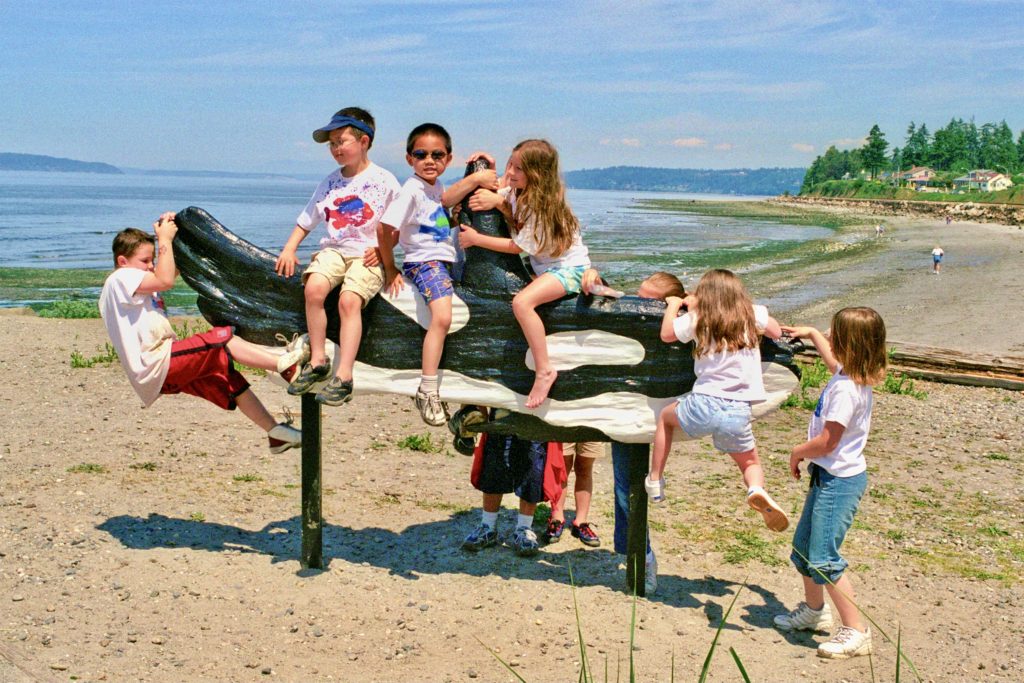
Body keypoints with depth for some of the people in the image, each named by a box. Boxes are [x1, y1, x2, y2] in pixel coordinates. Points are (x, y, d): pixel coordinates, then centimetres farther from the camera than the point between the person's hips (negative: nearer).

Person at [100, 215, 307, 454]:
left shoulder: (132, 281, 22)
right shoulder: (120, 279, -9)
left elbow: (174, 271, 25)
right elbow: (165, 280, -24)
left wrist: (168, 234, 13)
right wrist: (165, 240, -14)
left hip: (167, 368, 10)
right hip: (156, 366, -10)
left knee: (230, 378, 7)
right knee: (222, 339, -17)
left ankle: (275, 433, 8)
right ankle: (284, 364, -18)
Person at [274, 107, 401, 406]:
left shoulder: (384, 181, 1)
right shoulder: (330, 183, 15)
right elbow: (306, 221, 19)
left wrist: (382, 249, -13)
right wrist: (289, 249, 5)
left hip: (368, 255, -4)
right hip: (334, 249, 4)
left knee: (349, 299, -29)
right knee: (313, 287, -26)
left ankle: (343, 376, -26)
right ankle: (318, 361, -14)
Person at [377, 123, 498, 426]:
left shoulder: (434, 185, 15)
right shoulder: (412, 190, -14)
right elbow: (384, 229, -17)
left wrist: (475, 179, -5)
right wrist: (390, 270, -9)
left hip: (445, 261, 10)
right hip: (424, 262, -10)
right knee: (442, 317, -28)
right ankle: (427, 390, -22)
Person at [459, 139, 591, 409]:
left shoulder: (540, 207, -24)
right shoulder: (518, 192, 0)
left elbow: (516, 246, -20)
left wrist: (475, 239, -14)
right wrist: (498, 200, -6)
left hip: (569, 268, -10)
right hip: (547, 265, 10)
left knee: (522, 302, -32)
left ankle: (544, 370, -28)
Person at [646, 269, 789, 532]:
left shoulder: (696, 320, 5)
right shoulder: (753, 315, 7)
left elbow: (666, 333, 18)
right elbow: (776, 332, 23)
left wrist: (674, 304, 33)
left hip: (704, 404, -1)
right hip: (738, 412, 1)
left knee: (665, 416, 31)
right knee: (750, 463, 22)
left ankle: (654, 482, 31)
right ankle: (757, 490, -15)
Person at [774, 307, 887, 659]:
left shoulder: (845, 389, -25)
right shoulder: (848, 374, 4)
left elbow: (826, 443, -24)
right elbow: (832, 360, 32)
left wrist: (797, 453, -6)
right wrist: (811, 334, 41)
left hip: (839, 481, -10)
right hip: (827, 476, 10)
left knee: (823, 558, -12)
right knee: (802, 548, 21)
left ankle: (856, 631, -5)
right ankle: (814, 610, 39)